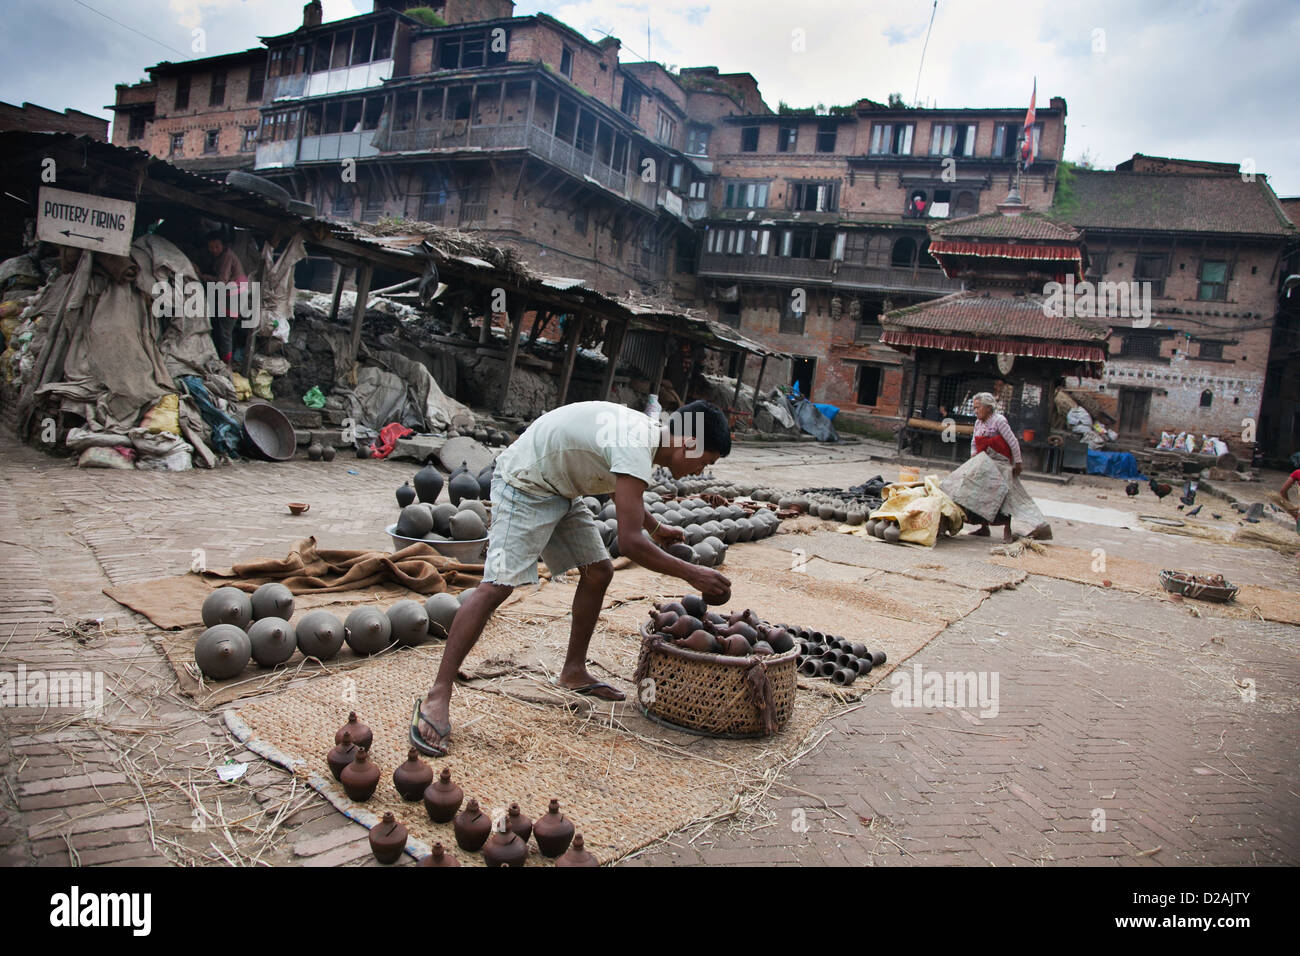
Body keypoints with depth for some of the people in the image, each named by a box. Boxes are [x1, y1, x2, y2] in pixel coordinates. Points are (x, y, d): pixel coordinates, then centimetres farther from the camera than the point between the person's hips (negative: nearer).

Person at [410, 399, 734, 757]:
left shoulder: (646, 433, 1)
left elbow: (625, 491, 25)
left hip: (559, 487, 10)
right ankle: (436, 698, -13)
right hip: (523, 486, -10)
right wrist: (691, 574, -24)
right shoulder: (636, 449, -29)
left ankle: (573, 672, 20)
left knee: (598, 570, 8)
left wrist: (656, 527, 20)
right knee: (497, 585, -18)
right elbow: (630, 543, -32)